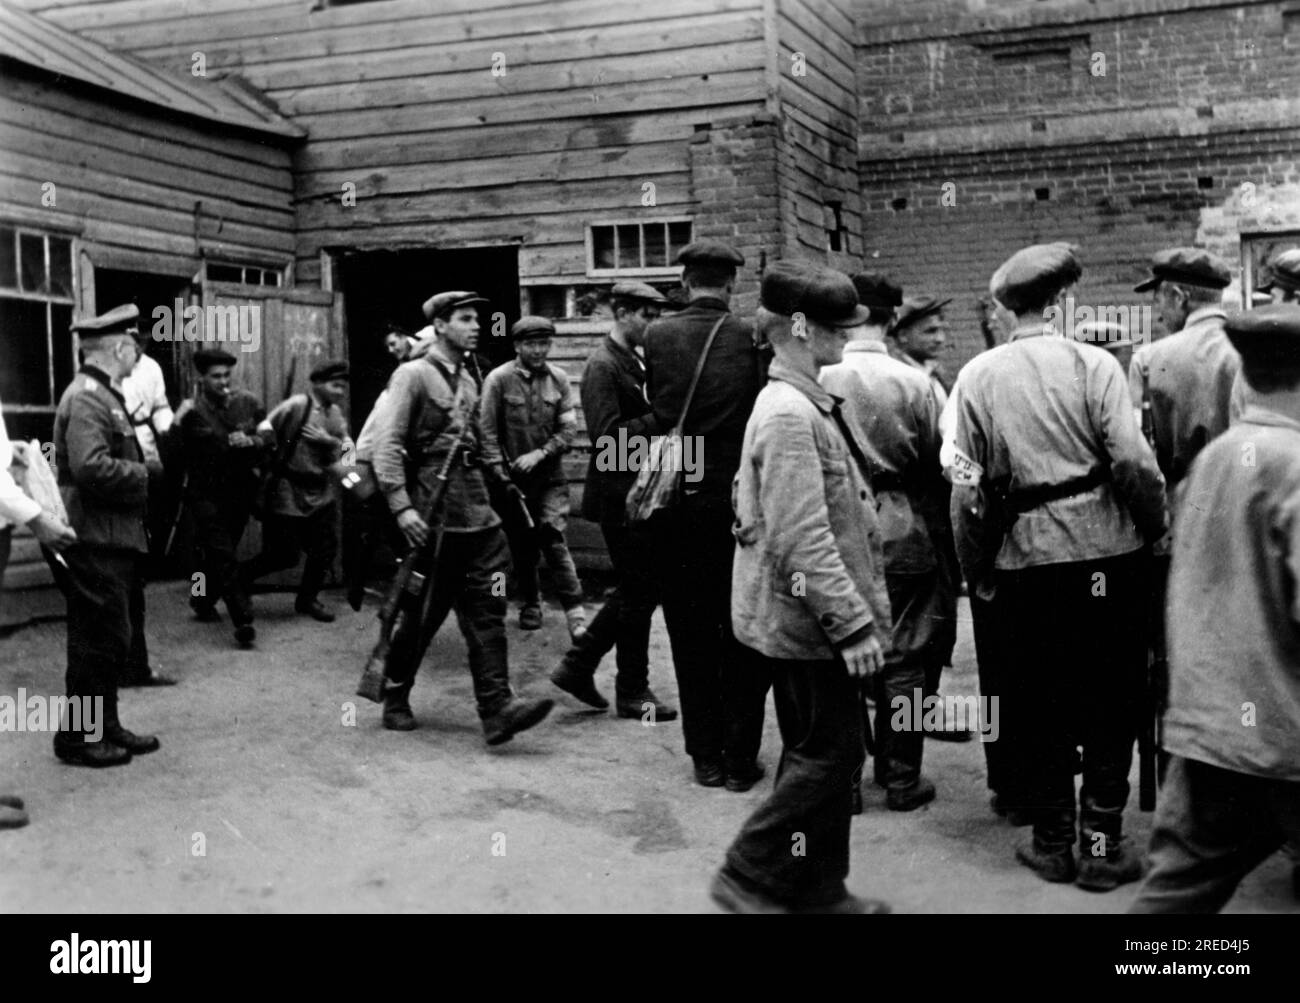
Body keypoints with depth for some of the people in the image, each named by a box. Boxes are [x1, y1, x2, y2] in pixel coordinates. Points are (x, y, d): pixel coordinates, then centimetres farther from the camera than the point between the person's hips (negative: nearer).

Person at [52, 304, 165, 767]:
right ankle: (78, 737, 6)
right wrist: (145, 473, -14)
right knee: (99, 638, -4)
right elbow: (91, 467, -26)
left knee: (108, 638, 16)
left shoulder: (105, 395, 17)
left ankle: (105, 727, 26)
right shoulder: (86, 397, -16)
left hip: (114, 537, 10)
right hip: (97, 538, -10)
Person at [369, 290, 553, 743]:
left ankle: (497, 706, -7)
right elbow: (387, 444, -13)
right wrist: (401, 505, -21)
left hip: (479, 513, 6)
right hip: (435, 517, -6)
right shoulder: (413, 375, -6)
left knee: (487, 610, -3)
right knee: (424, 612, 4)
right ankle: (394, 698, 24)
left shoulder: (468, 381, 16)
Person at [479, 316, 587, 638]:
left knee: (553, 538, -11)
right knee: (522, 545, 9)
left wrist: (539, 454, -12)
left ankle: (575, 613, -8)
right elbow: (487, 431, -6)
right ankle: (530, 605, 28)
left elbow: (568, 429, -1)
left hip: (549, 475, 0)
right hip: (513, 477, 0)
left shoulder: (558, 379, 0)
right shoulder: (499, 379, -6)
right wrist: (499, 472, -11)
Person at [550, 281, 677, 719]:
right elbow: (607, 437, -23)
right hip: (619, 497, -9)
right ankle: (632, 693, 13)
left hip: (637, 494, 9)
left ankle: (577, 667, 24)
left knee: (637, 590, 15)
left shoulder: (632, 362, 14)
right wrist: (661, 417, -23)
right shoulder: (602, 366, -15)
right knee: (638, 592, 0)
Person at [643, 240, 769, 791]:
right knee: (742, 632, 9)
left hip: (675, 502, 1)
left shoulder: (657, 336, -5)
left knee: (690, 635, 10)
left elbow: (652, 411, 1)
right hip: (739, 499, -1)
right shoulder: (752, 338, -7)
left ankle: (705, 755, 15)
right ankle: (740, 758, 13)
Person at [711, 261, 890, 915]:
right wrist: (853, 623, -23)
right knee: (829, 753, -3)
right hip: (805, 619, -10)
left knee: (821, 752, 15)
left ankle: (817, 890, 25)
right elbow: (803, 540, -25)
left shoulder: (805, 405, 13)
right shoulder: (790, 415, -20)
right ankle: (749, 875, 8)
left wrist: (858, 611, 20)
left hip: (808, 617, 10)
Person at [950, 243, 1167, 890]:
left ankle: (1053, 843, 20)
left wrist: (976, 570, 8)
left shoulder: (977, 375, 0)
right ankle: (1102, 845, 13)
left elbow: (968, 486, 0)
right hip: (1105, 550, -2)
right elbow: (1133, 461, -12)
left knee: (1038, 707, 12)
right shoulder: (1092, 363, -7)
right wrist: (1156, 523, 5)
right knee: (1110, 702, 9)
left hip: (1025, 559, 2)